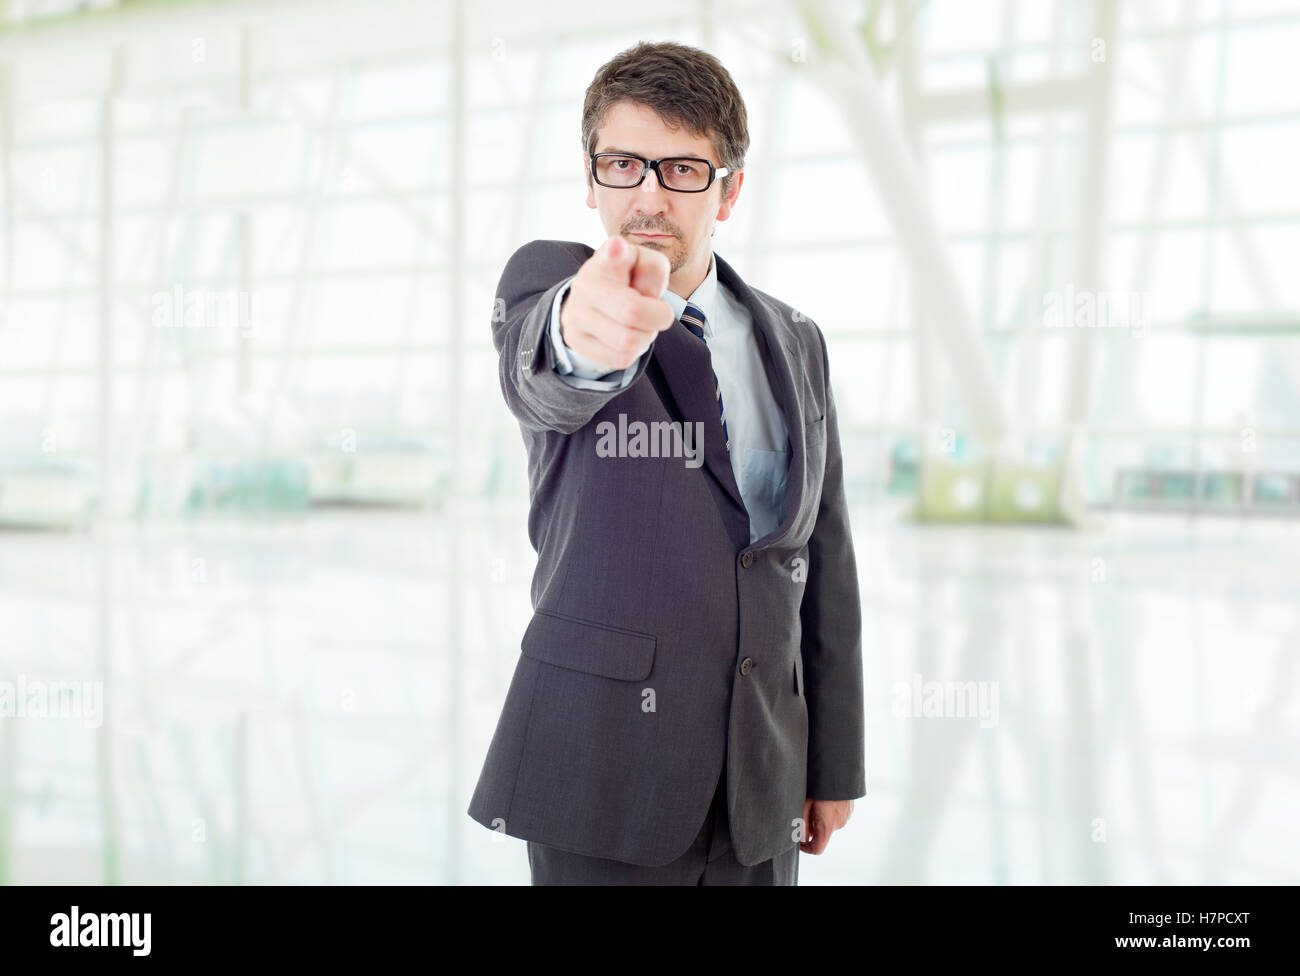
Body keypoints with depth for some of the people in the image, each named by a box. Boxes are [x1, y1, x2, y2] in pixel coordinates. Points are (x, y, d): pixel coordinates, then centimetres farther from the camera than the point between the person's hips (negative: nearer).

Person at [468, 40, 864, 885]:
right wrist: (585, 333, -51)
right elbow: (539, 375, -28)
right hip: (603, 769, -3)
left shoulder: (795, 345, 8)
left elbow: (825, 566, 10)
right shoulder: (546, 277, -3)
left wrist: (834, 764, 10)